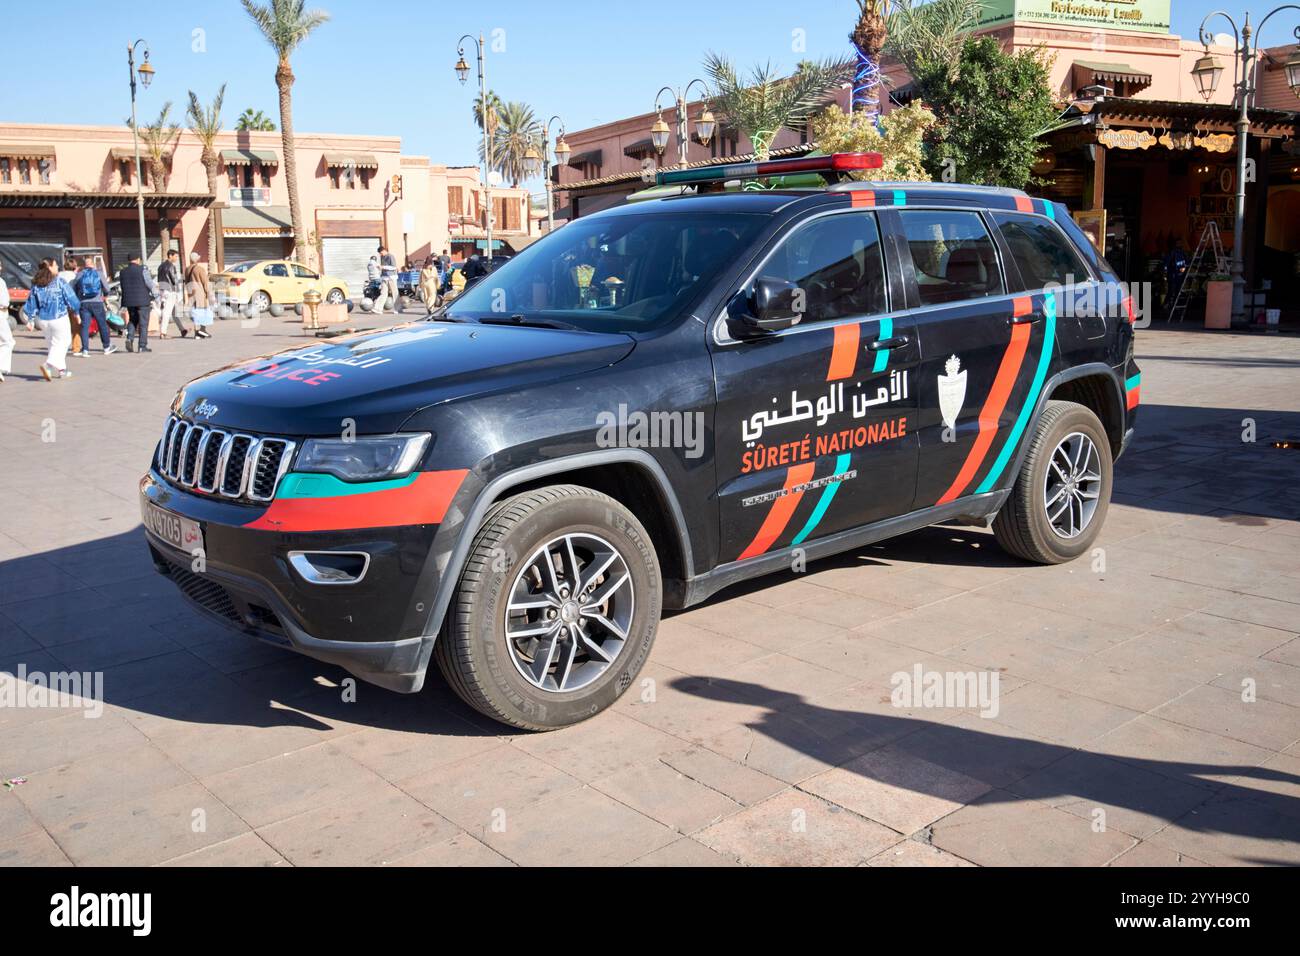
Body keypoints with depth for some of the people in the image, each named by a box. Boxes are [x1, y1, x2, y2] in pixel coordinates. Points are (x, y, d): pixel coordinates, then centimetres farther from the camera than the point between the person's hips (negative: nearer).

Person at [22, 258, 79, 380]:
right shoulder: (60, 282, -12)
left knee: (52, 344, 18)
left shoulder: (36, 285, 2)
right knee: (61, 343, 3)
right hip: (59, 318, -5)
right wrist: (76, 311, 10)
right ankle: (48, 365, -17)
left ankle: (61, 370, 23)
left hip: (43, 319, 5)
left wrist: (31, 320, 10)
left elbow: (31, 303, 4)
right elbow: (71, 299, -8)